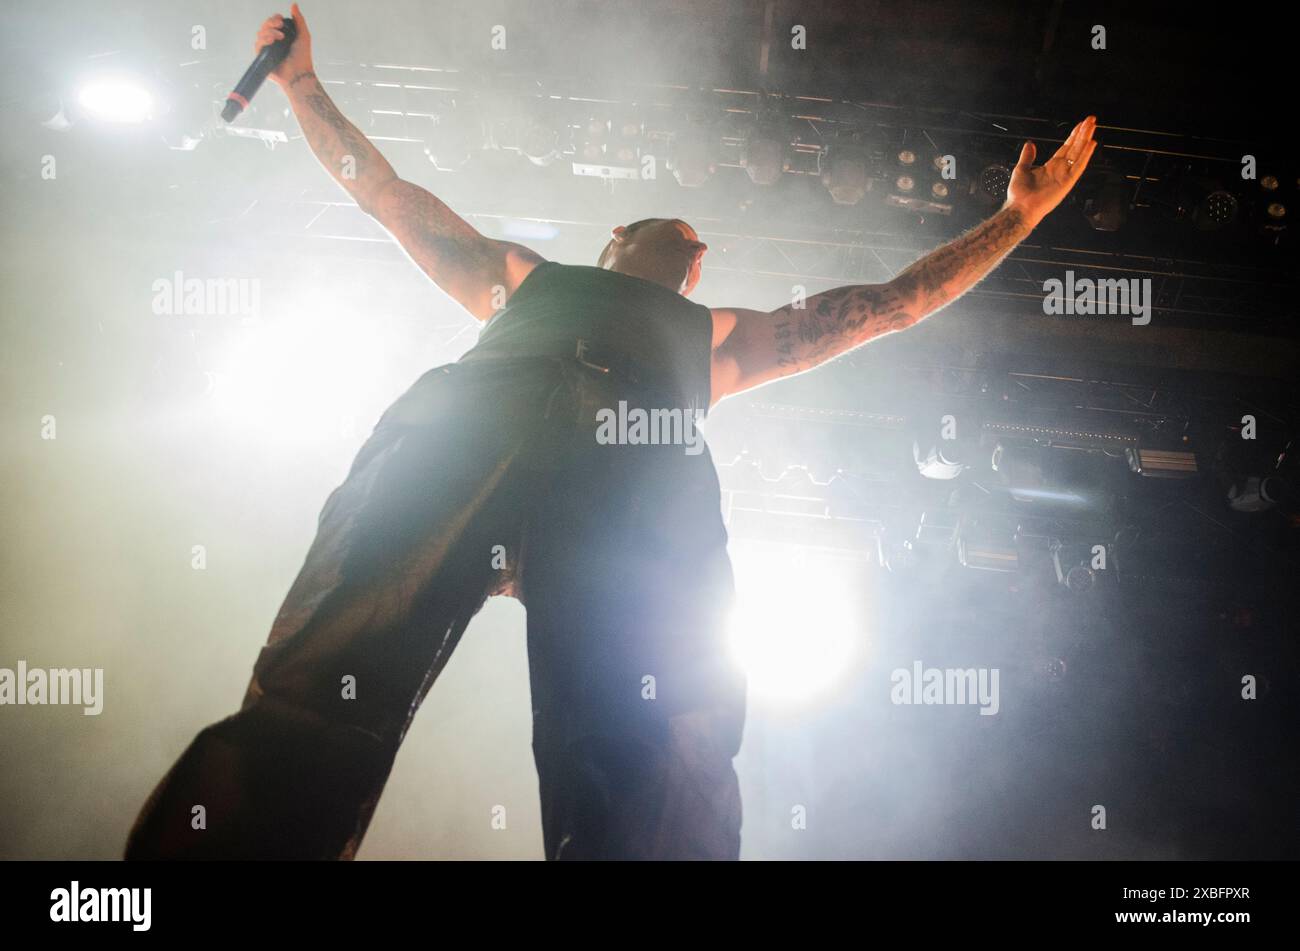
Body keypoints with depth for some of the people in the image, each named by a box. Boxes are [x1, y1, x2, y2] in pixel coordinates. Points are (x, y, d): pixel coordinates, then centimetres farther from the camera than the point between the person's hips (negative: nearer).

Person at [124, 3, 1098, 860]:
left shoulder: (713, 335, 42)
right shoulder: (524, 278, 43)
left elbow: (890, 302, 45)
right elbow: (386, 193, 49)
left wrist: (1020, 213, 49)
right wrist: (303, 82, 52)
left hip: (644, 468, 0)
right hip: (468, 412, 1)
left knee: (664, 749, -23)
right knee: (322, 683, -21)